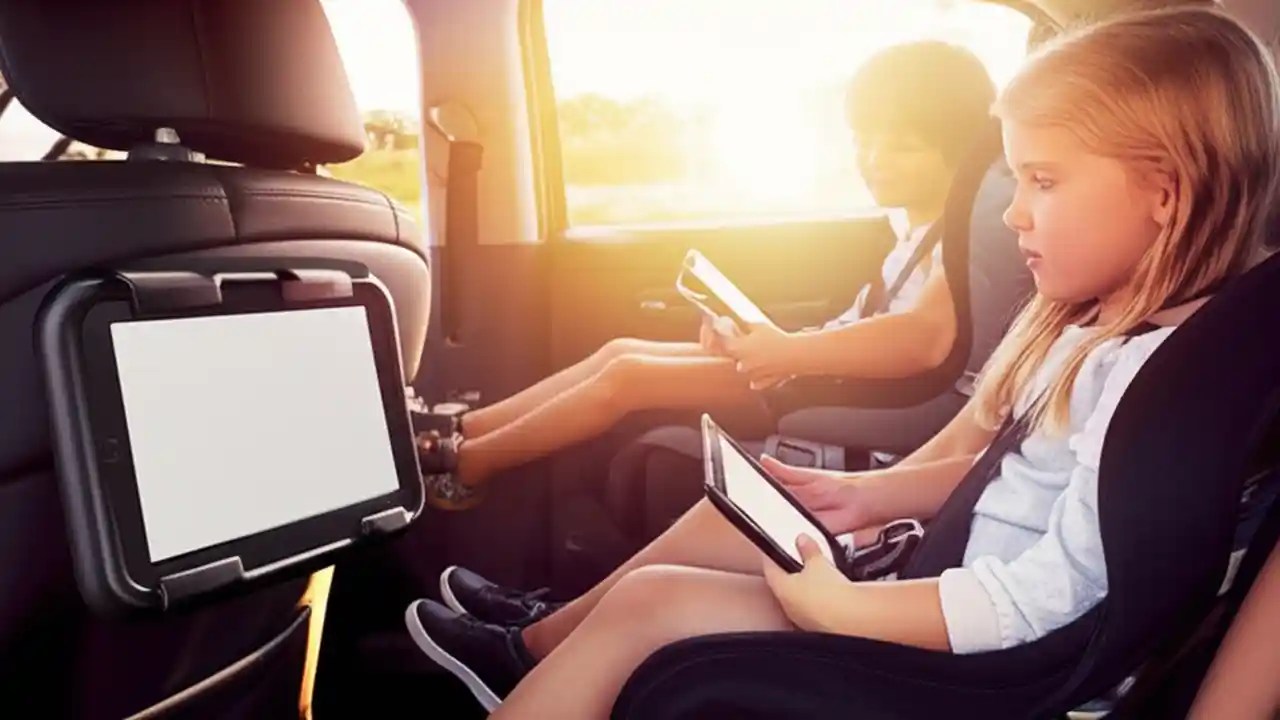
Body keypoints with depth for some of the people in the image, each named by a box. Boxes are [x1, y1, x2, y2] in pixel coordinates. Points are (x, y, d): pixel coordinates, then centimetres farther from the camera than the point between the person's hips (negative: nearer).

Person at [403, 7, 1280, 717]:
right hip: (938, 575, 10)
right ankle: (536, 647, 31)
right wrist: (868, 495, 4)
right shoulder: (1100, 328, 6)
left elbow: (1045, 599, -29)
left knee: (644, 605, -11)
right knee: (735, 510, 15)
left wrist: (830, 604, -26)